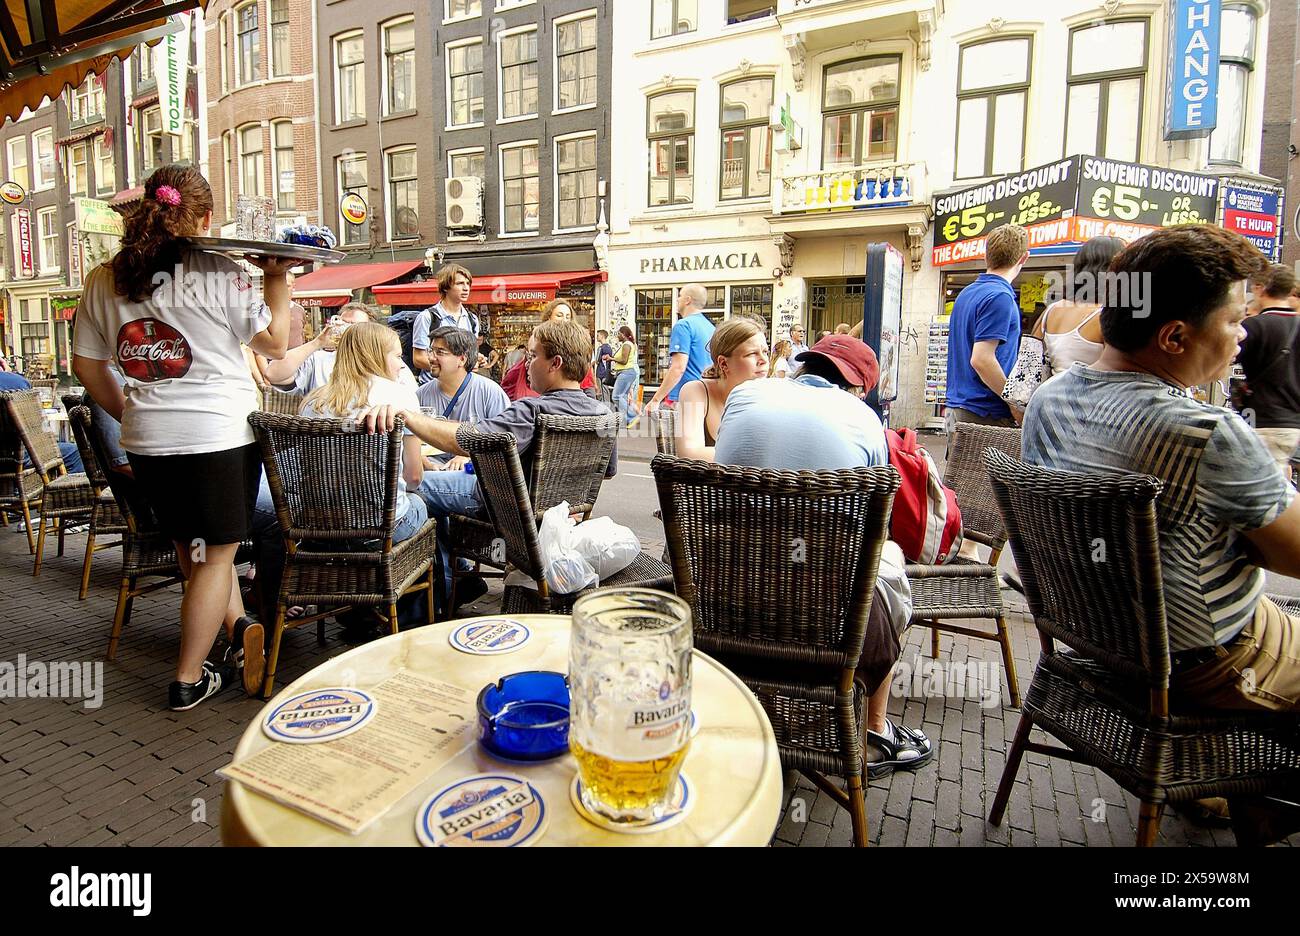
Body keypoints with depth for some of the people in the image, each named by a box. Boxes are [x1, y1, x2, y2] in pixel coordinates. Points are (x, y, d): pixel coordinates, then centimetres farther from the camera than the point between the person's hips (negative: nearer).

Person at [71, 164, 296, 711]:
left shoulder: (104, 280, 6)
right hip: (221, 434, -4)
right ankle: (188, 681, 14)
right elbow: (276, 343, -2)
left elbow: (87, 366, 11)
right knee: (216, 553, 7)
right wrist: (277, 278, 7)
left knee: (190, 544, 23)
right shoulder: (217, 272, -10)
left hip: (146, 440, 5)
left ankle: (237, 626, 19)